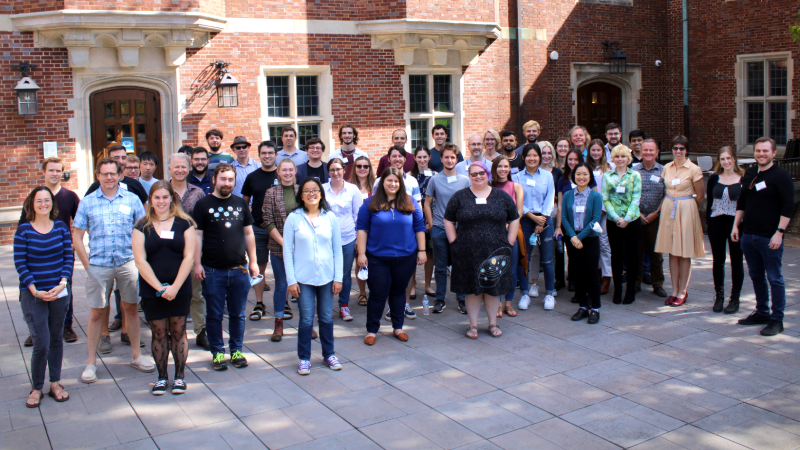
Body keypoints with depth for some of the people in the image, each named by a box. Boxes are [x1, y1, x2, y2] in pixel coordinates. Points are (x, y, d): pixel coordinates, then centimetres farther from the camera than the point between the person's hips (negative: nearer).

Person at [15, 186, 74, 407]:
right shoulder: (23, 230, -4)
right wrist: (35, 291, -13)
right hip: (32, 295, -3)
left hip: (59, 293, 3)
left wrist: (62, 284, -11)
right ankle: (36, 388, 11)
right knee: (41, 343, -7)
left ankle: (55, 383, 24)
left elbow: (69, 257, 2)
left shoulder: (61, 227, 3)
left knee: (56, 339, 11)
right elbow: (20, 264, -6)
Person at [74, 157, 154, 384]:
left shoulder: (132, 200, 4)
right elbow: (77, 237, 4)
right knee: (96, 313, 4)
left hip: (127, 263, 1)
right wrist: (87, 265, -2)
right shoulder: (87, 202, 3)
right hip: (98, 266, -1)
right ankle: (91, 363, 14)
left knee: (131, 308, 10)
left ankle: (137, 356, 22)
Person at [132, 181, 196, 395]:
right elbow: (140, 260, -4)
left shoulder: (184, 223, 2)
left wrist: (174, 287, -12)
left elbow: (189, 257, -4)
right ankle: (161, 377, 20)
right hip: (151, 291, 1)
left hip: (180, 289, 0)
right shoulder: (142, 226, 2)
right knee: (159, 334, 7)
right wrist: (159, 287, -12)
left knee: (178, 333, 6)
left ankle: (179, 376, 18)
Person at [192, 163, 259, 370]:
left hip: (239, 269, 3)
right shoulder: (203, 204, 0)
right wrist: (197, 264, -8)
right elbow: (197, 236, -2)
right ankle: (217, 352, 18)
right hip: (213, 271, -3)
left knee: (238, 314, 10)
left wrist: (253, 262, 10)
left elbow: (248, 234, 13)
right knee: (214, 314, 6)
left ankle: (236, 350, 23)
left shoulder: (241, 204, 9)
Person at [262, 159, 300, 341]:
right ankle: (278, 324, 19)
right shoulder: (271, 193, 2)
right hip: (278, 247, -1)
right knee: (281, 285, 6)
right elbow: (268, 222, -3)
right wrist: (283, 243, -10)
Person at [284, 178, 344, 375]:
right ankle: (304, 358, 17)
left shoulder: (330, 217, 3)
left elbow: (337, 250, 5)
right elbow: (287, 251, -2)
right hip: (303, 278, -2)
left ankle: (329, 354, 28)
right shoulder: (293, 218, -3)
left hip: (327, 277, 2)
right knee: (306, 320, 1)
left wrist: (338, 277, 0)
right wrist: (291, 280, -6)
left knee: (326, 318, 10)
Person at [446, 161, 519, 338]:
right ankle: (473, 325, 16)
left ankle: (493, 323, 22)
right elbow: (448, 221, 7)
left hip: (495, 253, 1)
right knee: (472, 290, 5)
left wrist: (509, 243, 4)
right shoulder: (459, 197, 4)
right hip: (468, 254, -1)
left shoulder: (501, 196, 7)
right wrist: (454, 243, -1)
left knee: (493, 288, 8)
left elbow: (514, 219, 12)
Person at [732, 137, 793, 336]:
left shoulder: (780, 176, -8)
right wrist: (736, 225, 12)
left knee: (774, 278, -1)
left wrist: (779, 232, -18)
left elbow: (788, 207, -12)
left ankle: (777, 320, 6)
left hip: (769, 237, -7)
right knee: (756, 276, 15)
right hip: (748, 235, 7)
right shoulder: (749, 174, 12)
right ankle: (762, 313, 27)